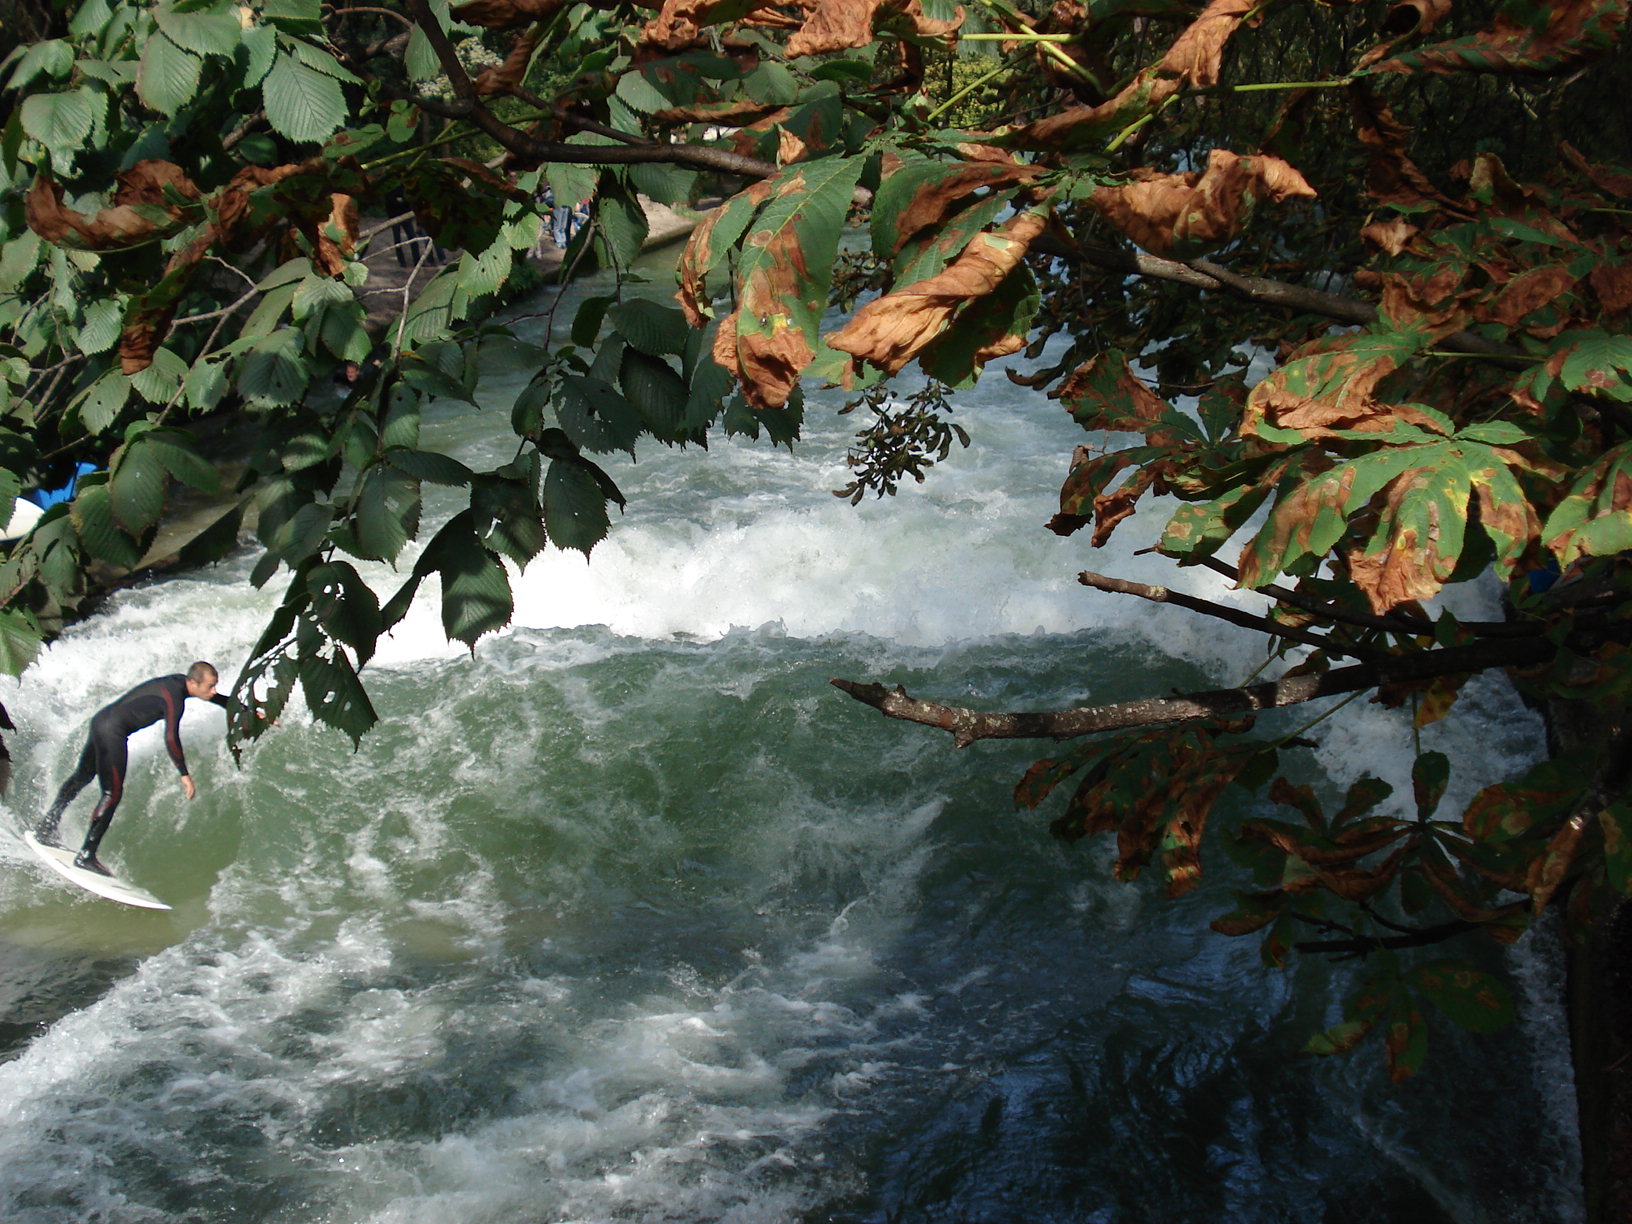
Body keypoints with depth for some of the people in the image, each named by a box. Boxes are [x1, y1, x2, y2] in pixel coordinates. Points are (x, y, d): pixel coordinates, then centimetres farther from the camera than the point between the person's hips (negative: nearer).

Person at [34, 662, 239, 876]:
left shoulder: (180, 682, 6)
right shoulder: (174, 698, -21)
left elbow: (220, 700, 20)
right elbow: (171, 739, -28)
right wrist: (184, 774, -25)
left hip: (100, 719, 10)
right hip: (113, 731, -10)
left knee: (82, 776, 23)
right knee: (112, 794, -9)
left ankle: (45, 830, 37)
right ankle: (86, 856, -9)